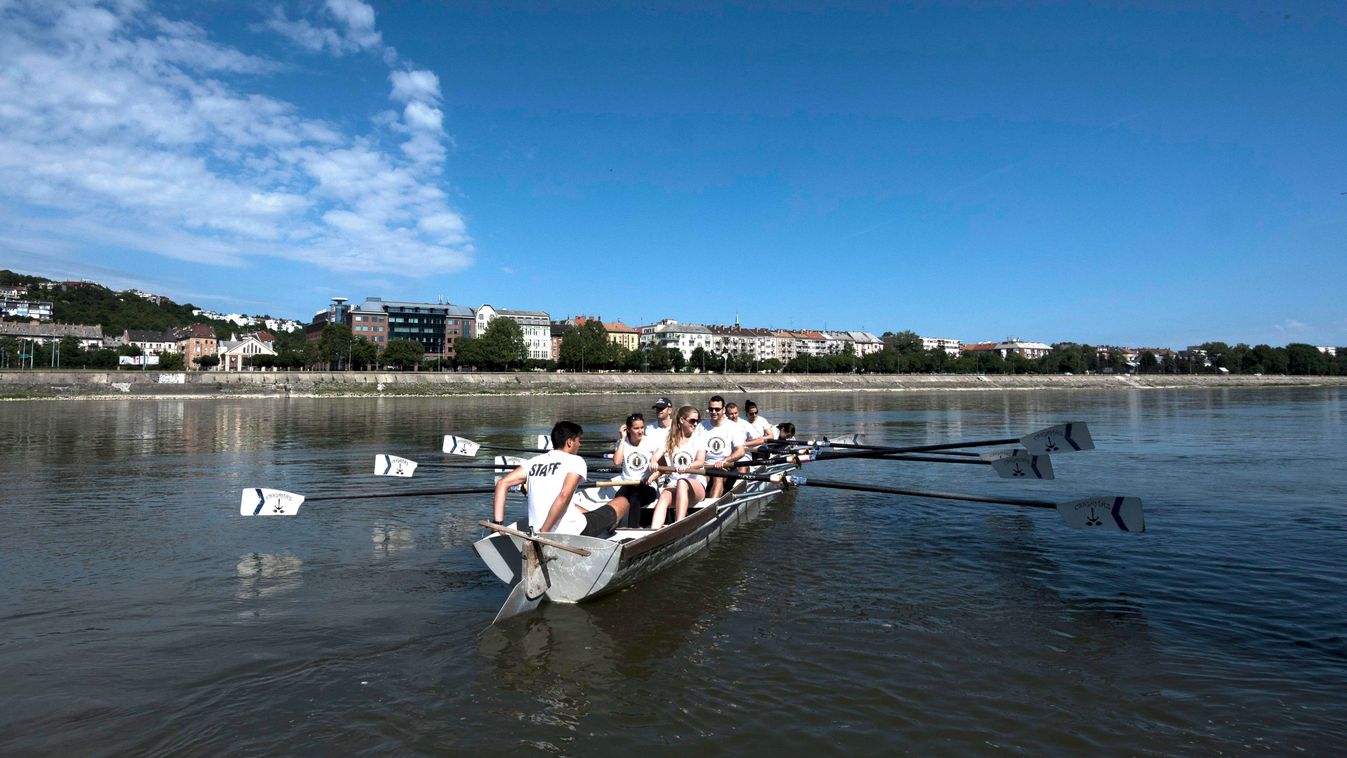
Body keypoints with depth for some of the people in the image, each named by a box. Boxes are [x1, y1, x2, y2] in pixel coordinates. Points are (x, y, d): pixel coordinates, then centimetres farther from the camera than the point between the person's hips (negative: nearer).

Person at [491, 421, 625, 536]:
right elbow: (564, 496, -22)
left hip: (537, 530, 7)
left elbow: (502, 484, 5)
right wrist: (544, 532, -20)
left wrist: (497, 524, 3)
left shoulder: (535, 461, 10)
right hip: (572, 532, -7)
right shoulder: (575, 461, -6)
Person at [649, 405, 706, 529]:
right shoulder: (669, 441, 17)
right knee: (664, 496, -33)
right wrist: (653, 463, -25)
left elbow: (700, 462, -8)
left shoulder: (699, 440, 11)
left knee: (682, 482, -36)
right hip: (673, 485, 2)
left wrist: (687, 467, -31)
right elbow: (656, 457, 1)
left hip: (697, 486, -1)